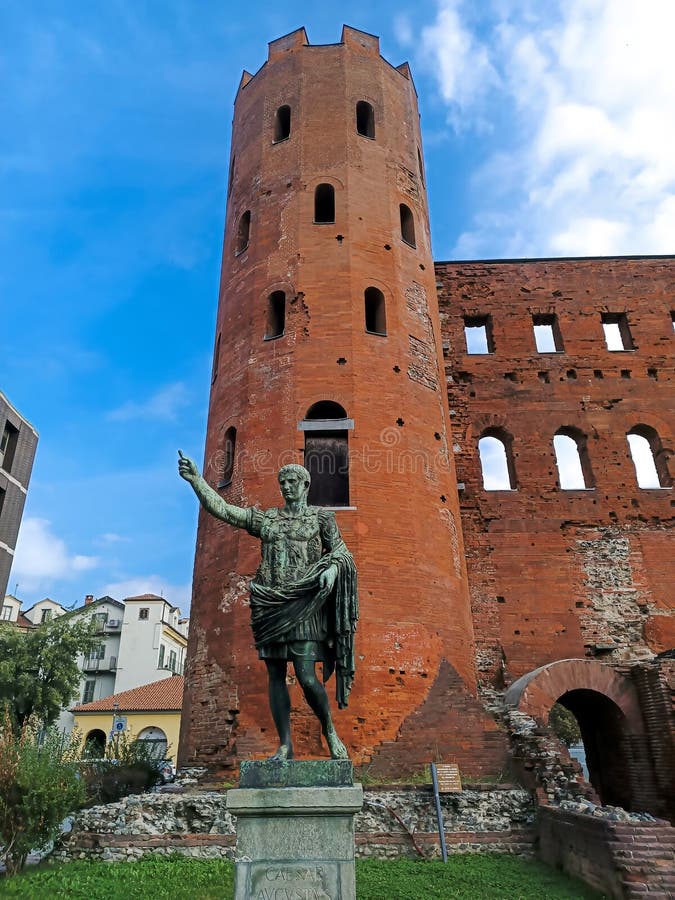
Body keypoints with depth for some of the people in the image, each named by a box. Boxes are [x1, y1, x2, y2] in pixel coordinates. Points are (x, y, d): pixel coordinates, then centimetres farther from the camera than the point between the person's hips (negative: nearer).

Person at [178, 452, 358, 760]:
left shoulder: (321, 516, 9)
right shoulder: (264, 518, 15)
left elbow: (340, 551, 4)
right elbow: (221, 509, 8)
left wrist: (332, 568, -19)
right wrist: (196, 480, -3)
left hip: (302, 603, -3)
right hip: (269, 603, 4)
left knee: (307, 678, -10)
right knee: (275, 676, 3)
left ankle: (329, 730, 15)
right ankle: (285, 746, 12)